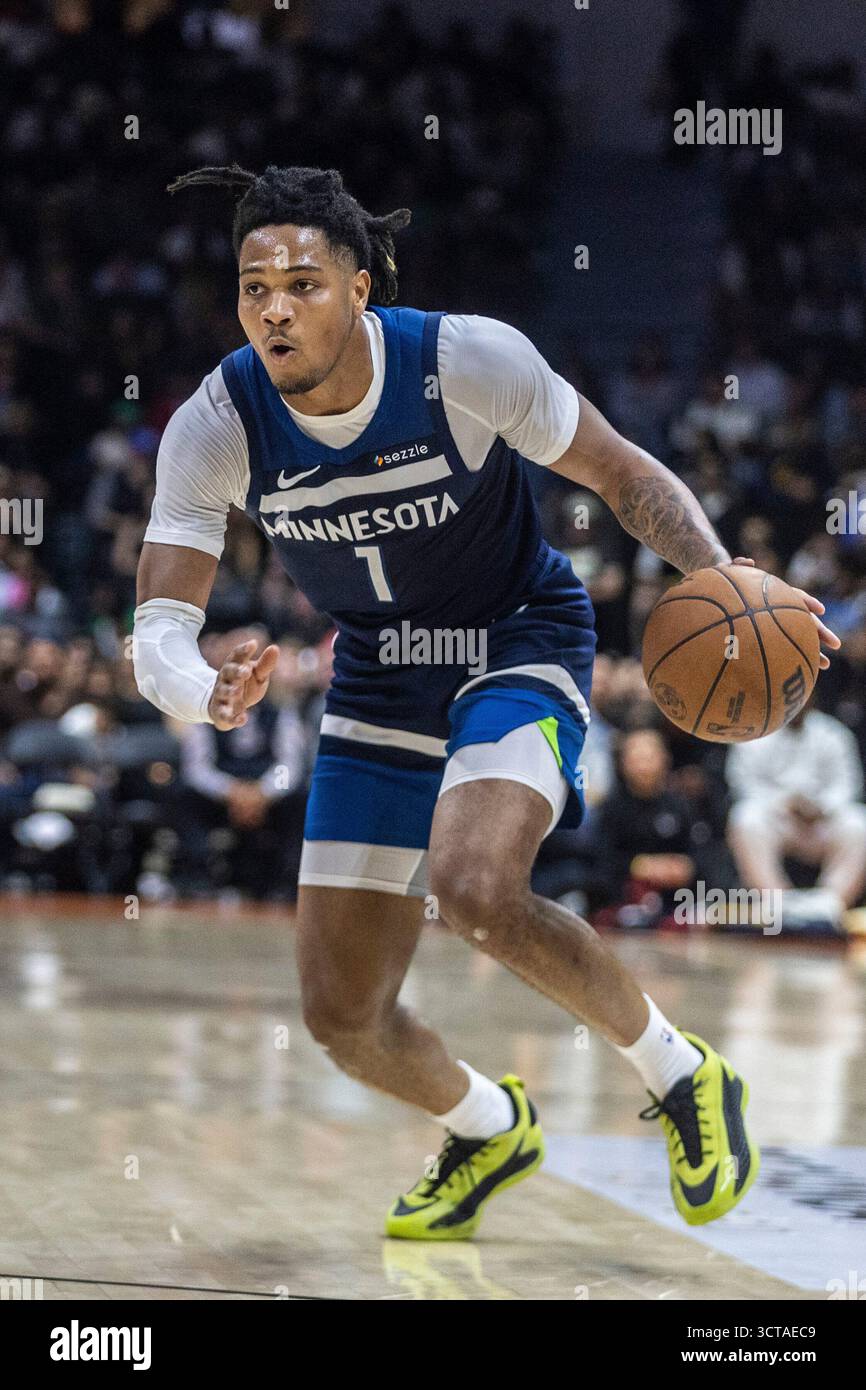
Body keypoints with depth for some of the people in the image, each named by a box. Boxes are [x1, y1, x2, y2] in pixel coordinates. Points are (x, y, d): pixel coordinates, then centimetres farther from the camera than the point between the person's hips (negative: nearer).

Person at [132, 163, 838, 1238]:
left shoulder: (468, 362, -24)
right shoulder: (216, 428, -18)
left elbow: (625, 476, -11)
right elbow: (158, 632, -20)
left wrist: (722, 576, -29)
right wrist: (206, 696, -44)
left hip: (519, 648, -4)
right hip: (380, 685, 4)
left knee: (474, 890, -34)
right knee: (342, 1018, 3)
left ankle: (681, 1076, -9)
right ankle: (490, 1129, 36)